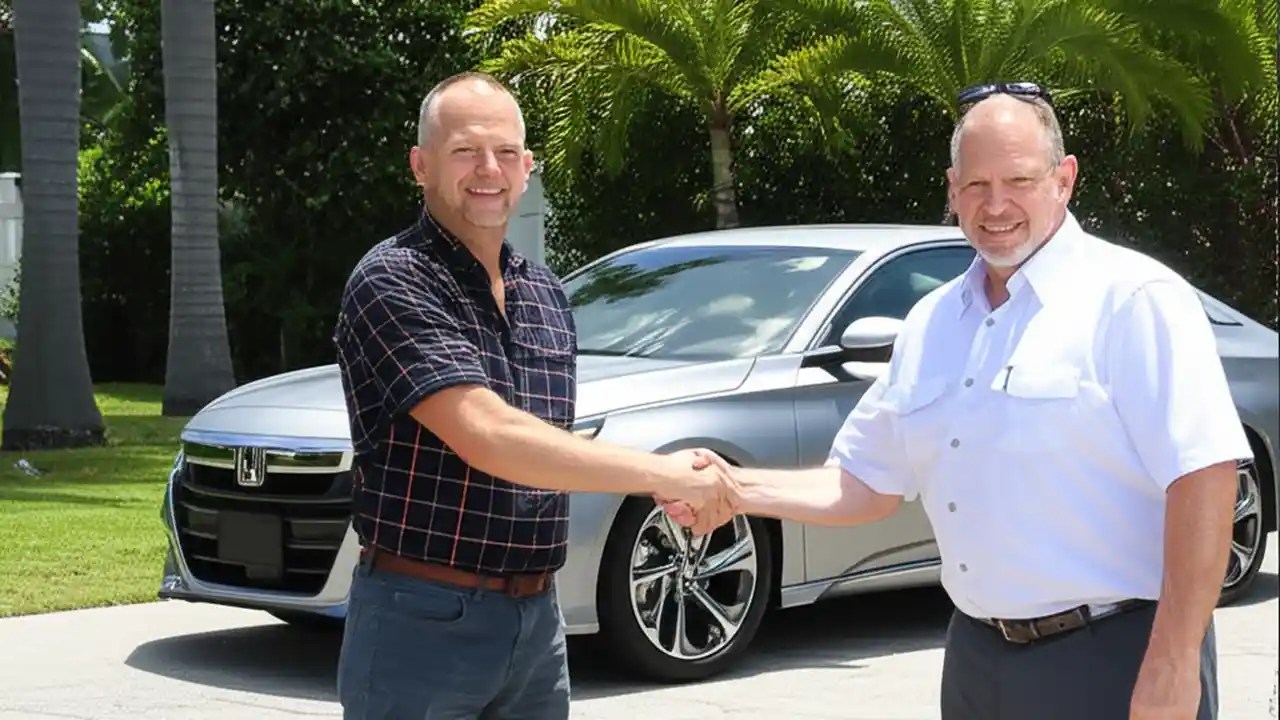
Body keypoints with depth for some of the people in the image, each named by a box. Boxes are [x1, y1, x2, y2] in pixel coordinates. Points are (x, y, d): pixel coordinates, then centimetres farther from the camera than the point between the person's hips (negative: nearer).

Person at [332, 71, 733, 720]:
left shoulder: (546, 294, 12)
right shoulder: (391, 282, -13)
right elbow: (488, 437, -24)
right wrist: (662, 474, -23)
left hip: (536, 619, 7)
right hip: (423, 619, -7)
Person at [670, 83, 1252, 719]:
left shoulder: (1130, 298, -10)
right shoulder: (930, 323, 11)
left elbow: (1202, 474, -18)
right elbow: (868, 484, 16)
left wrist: (1173, 668, -22)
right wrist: (741, 490, 0)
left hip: (1114, 661, -7)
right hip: (978, 660, 7)